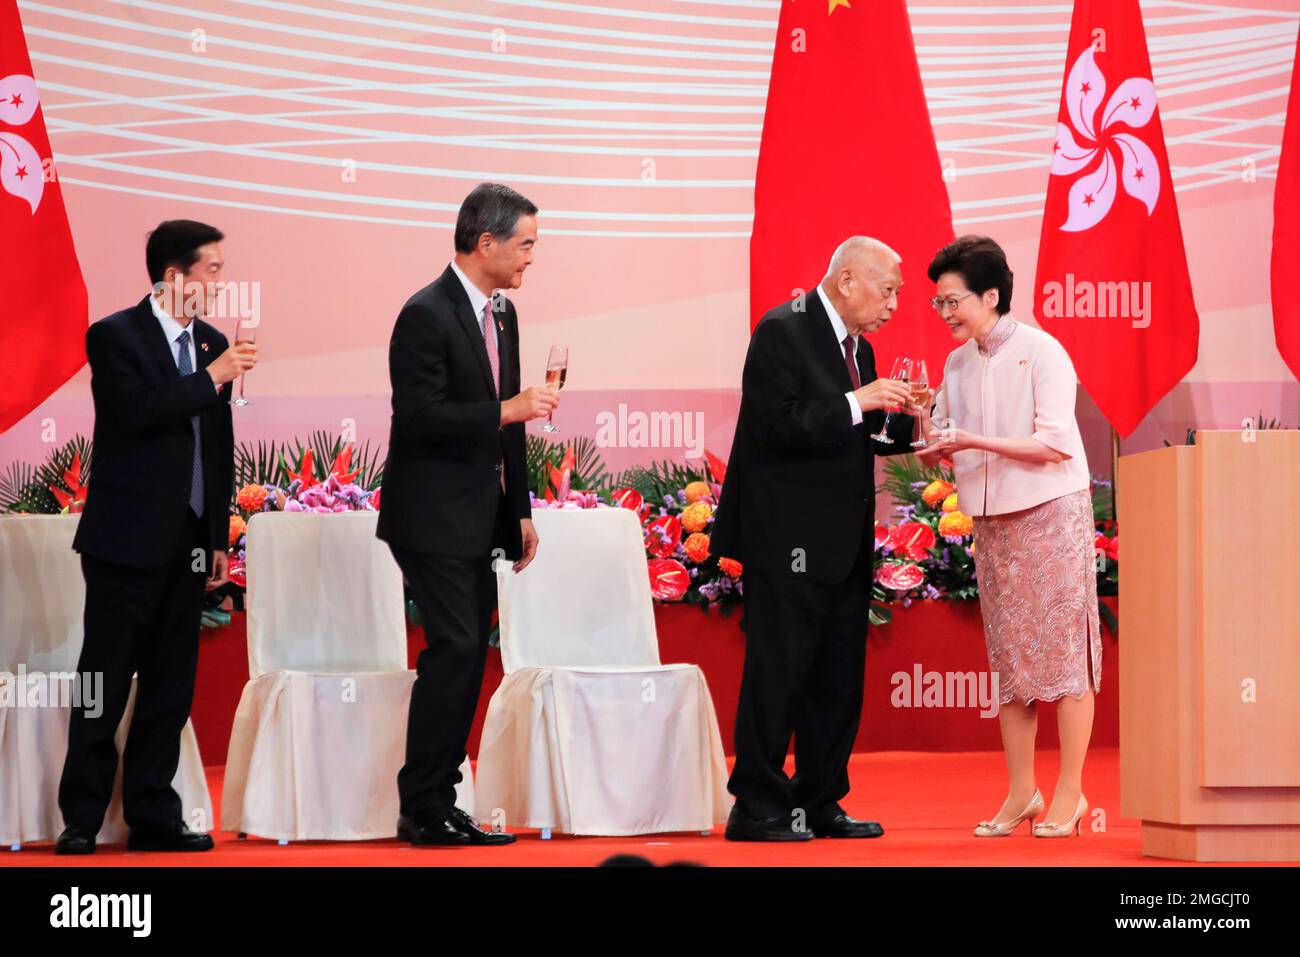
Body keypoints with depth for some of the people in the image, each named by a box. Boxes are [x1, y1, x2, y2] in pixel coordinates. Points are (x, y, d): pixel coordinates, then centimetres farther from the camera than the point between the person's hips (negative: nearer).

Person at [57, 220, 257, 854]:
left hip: (187, 543, 6)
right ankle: (81, 819, 5)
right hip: (129, 539, -6)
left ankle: (152, 816, 14)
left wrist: (218, 538, 15)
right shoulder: (114, 337, -7)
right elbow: (136, 411, -23)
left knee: (170, 688, 8)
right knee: (106, 683, -1)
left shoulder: (212, 343, 12)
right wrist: (213, 379, -18)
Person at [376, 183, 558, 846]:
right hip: (433, 518, -9)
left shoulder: (501, 314, 14)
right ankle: (423, 810, -9)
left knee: (465, 656, 8)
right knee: (455, 649, -14)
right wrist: (507, 411, -23)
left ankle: (437, 805, 12)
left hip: (478, 520, 9)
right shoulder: (426, 315, -14)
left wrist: (520, 512, 19)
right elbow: (420, 418, -21)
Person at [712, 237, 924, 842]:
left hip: (843, 545, 9)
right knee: (777, 675, -5)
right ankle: (756, 808, 0)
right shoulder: (782, 332, -11)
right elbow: (775, 427, -20)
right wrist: (856, 403, -23)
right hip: (789, 542, -9)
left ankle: (820, 803, 18)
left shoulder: (859, 347, 16)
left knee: (838, 682, 11)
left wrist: (906, 421, 2)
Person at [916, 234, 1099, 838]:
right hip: (992, 520, 6)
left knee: (1062, 651, -3)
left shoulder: (1041, 353, -11)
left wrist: (976, 441, -21)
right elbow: (947, 443, 13)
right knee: (1008, 656, 7)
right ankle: (1021, 792, 13)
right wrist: (935, 446, -10)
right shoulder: (957, 364, 8)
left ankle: (1070, 792, 2)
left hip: (1051, 515, -6)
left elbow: (1056, 443, -18)